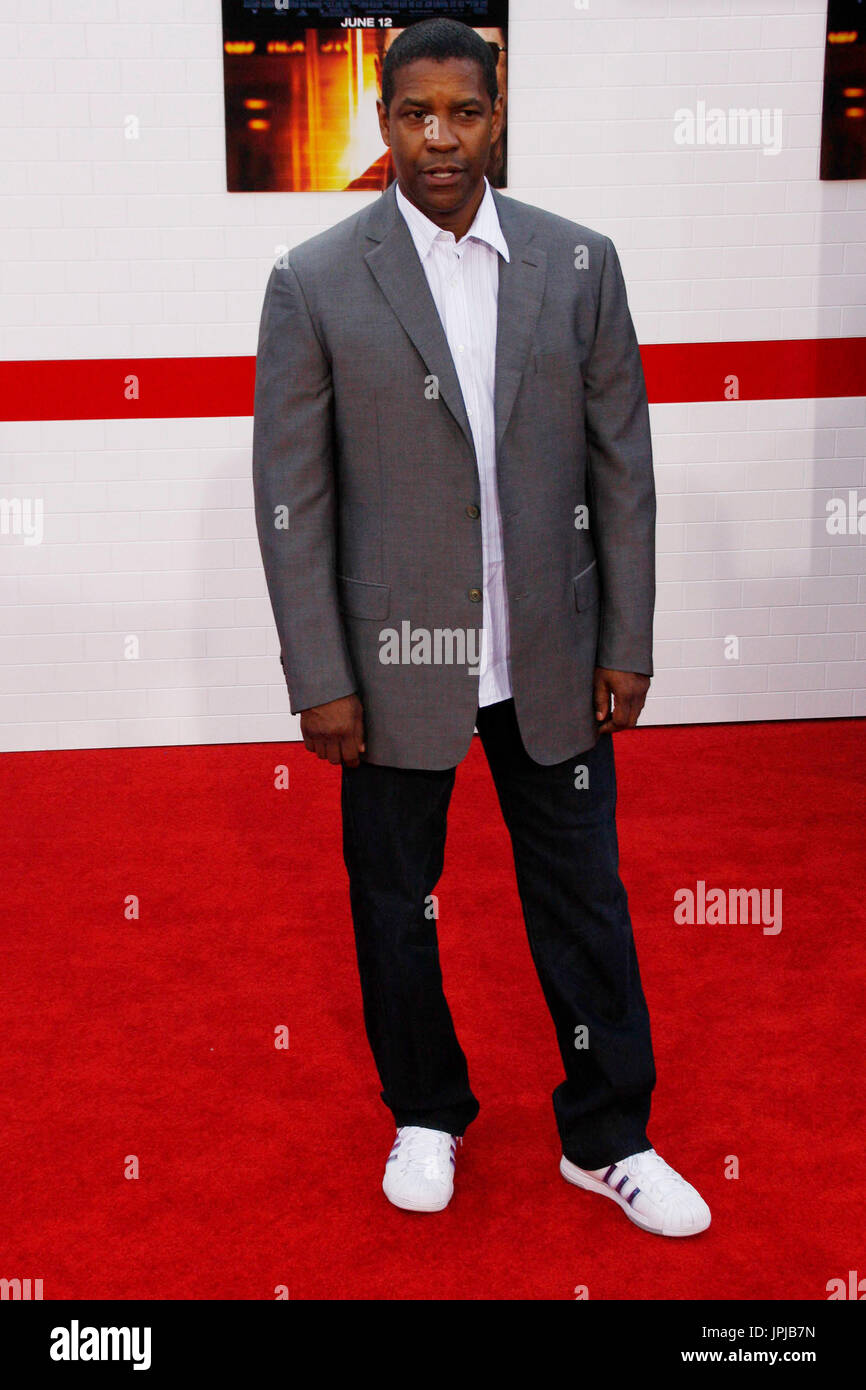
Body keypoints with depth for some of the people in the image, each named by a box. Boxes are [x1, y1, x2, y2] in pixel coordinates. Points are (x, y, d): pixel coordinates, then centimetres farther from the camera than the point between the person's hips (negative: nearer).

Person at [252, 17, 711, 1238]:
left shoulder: (578, 264, 1)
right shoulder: (316, 284, -5)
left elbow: (622, 464, 3)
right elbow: (291, 497, -6)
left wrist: (627, 645, 0)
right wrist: (319, 681, -8)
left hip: (551, 656, 2)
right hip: (394, 659, -1)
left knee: (584, 897, 10)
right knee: (395, 905, 14)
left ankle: (607, 1139, 29)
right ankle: (426, 1116, 37)